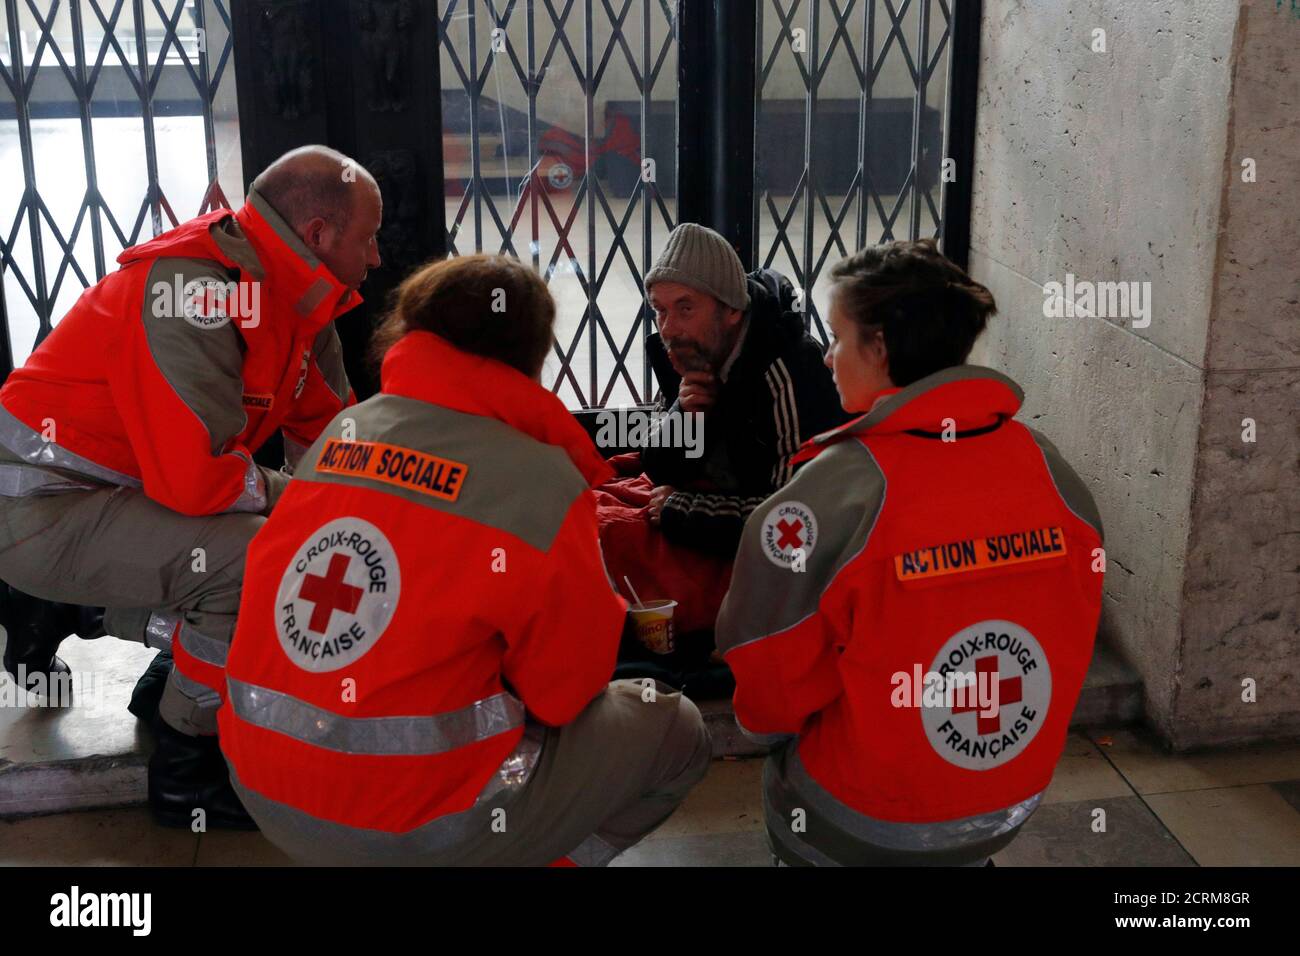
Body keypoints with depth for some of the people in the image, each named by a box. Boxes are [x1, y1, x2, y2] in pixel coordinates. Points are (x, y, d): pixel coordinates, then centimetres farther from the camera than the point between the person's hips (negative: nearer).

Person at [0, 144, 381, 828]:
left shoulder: (290, 293, 3)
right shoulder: (198, 288, -27)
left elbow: (329, 435, 10)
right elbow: (193, 477, -31)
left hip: (122, 492, 10)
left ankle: (58, 614, 21)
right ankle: (186, 771, -6)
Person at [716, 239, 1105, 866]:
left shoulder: (832, 494, -26)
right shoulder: (1052, 470, -10)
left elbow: (770, 681, -15)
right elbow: (1069, 637, 3)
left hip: (865, 829, -5)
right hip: (1016, 802, 5)